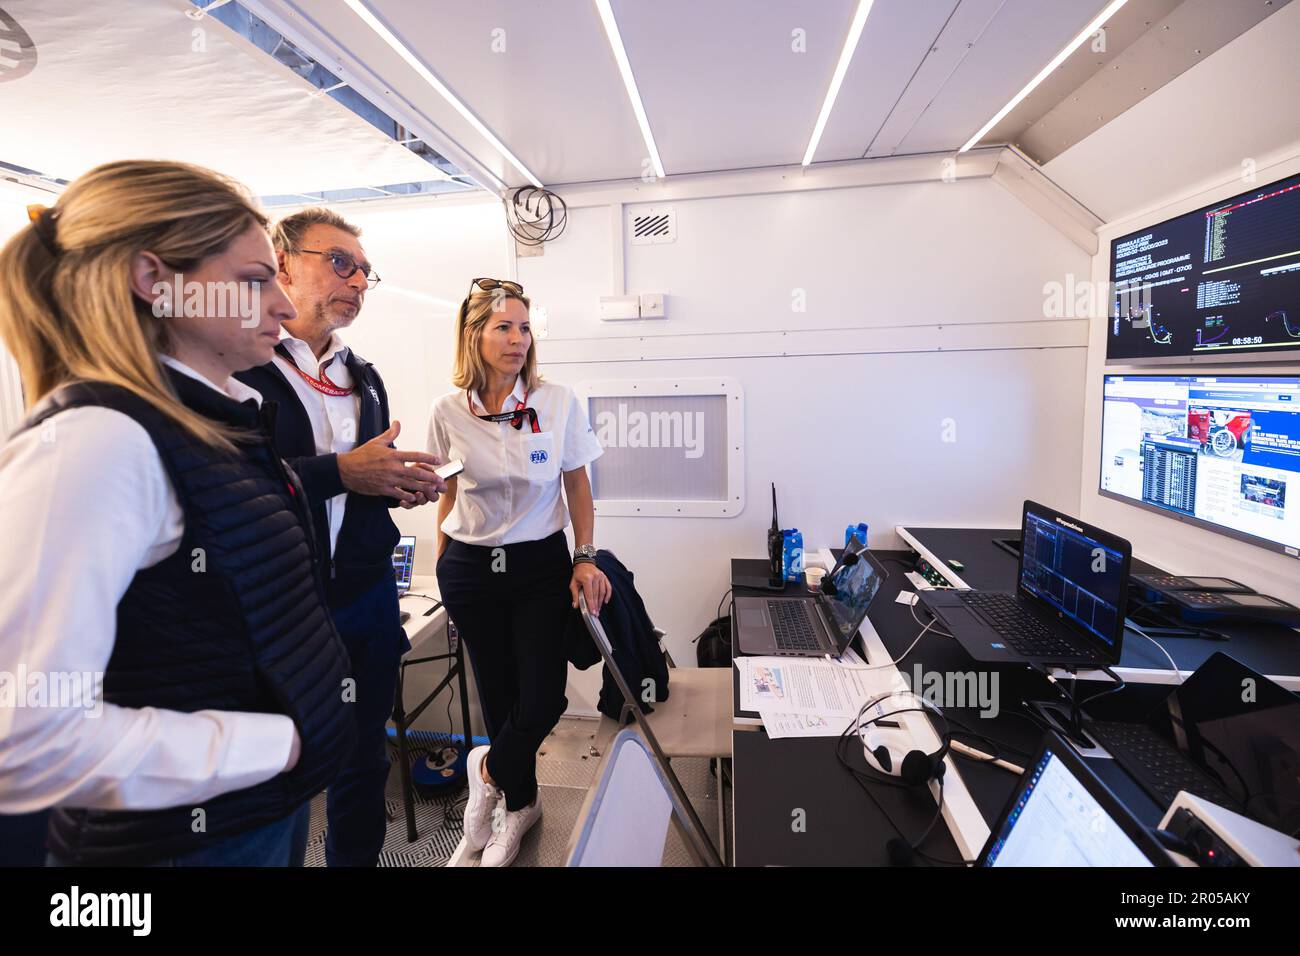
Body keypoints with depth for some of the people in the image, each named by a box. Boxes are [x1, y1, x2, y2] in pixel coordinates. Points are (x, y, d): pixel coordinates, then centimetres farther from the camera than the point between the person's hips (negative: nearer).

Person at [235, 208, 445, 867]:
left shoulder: (365, 378, 14)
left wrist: (400, 486, 1)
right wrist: (341, 472, -23)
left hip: (366, 597, 6)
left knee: (364, 761, 19)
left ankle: (356, 858, 40)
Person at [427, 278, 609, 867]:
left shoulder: (558, 402, -7)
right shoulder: (448, 412, -4)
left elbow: (577, 487, 0)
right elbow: (449, 495, 7)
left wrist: (585, 559, -6)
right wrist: (443, 566, 10)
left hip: (541, 564, 0)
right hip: (471, 570, 1)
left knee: (543, 700, -1)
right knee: (498, 695, 12)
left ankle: (489, 771, 33)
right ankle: (520, 804, 37)